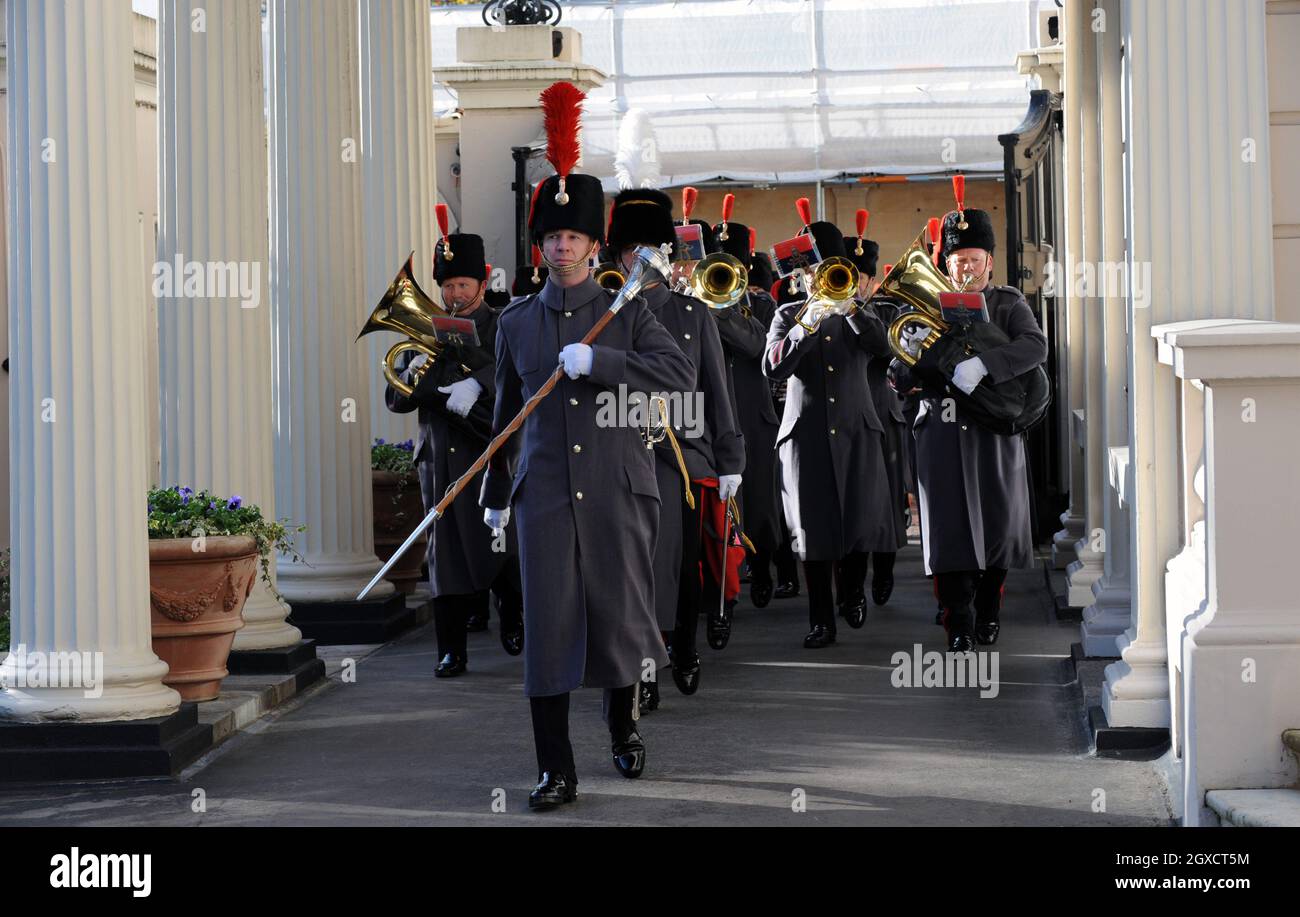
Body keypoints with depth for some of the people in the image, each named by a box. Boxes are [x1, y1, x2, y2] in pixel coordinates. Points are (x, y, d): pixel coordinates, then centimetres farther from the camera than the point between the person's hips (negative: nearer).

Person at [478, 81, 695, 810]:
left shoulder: (626, 313, 3)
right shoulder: (517, 323, 10)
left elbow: (679, 372, -12)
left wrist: (596, 360, -21)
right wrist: (495, 494, 22)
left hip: (618, 490, -1)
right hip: (545, 494, 1)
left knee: (620, 613, 6)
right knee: (549, 623, -5)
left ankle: (625, 726, 35)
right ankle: (557, 771, 0)